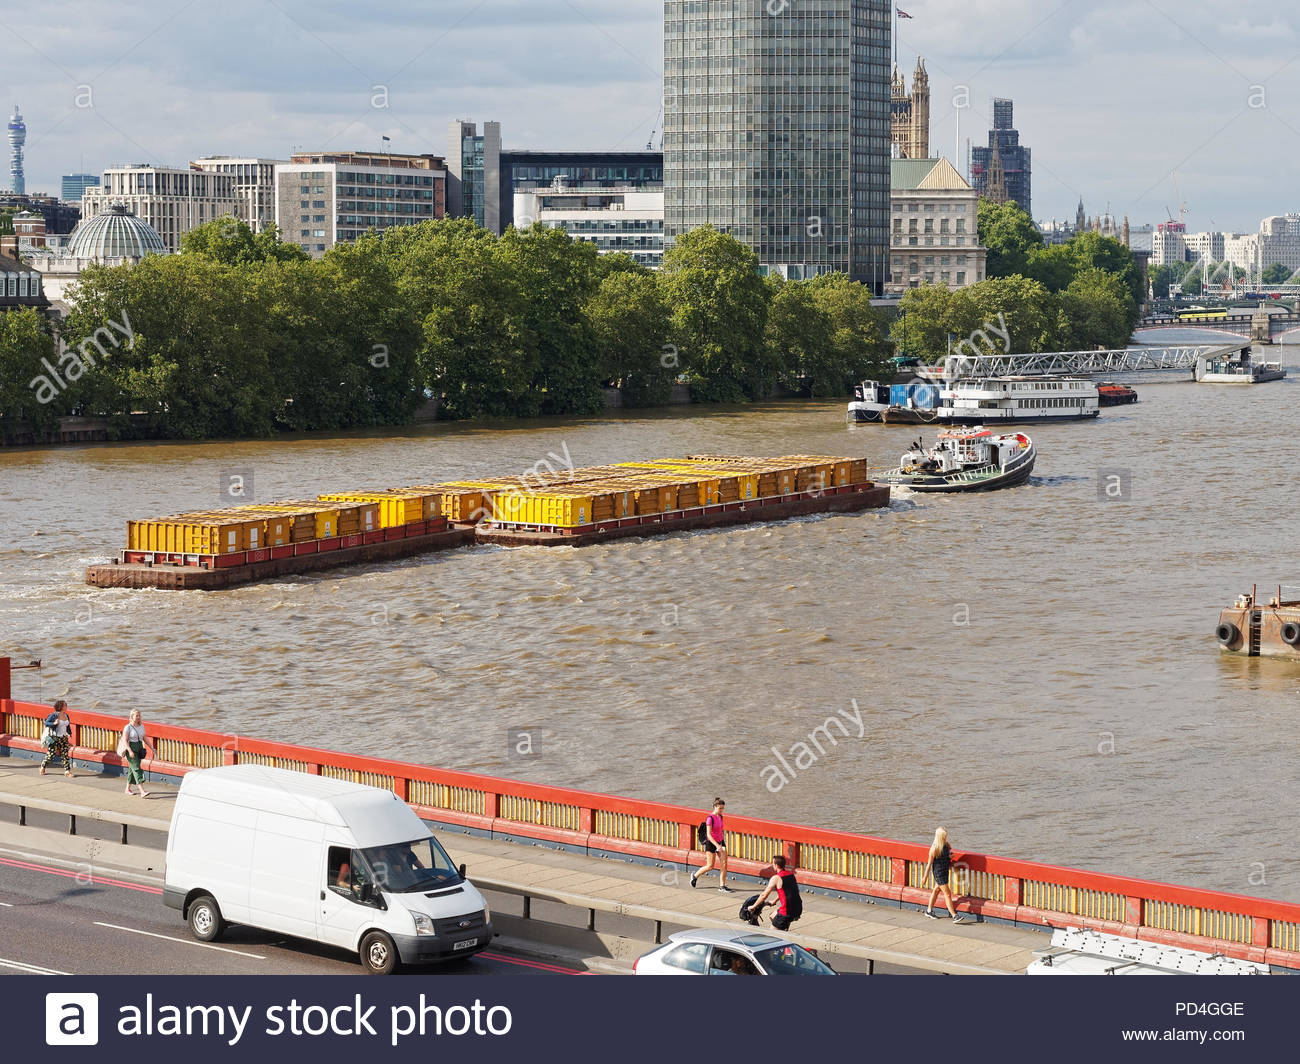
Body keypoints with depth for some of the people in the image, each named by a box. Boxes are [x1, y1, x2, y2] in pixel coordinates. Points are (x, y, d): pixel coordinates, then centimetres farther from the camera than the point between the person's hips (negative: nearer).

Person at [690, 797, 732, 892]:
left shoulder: (720, 817, 5)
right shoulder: (710, 818, -19)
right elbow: (709, 835, -22)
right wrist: (717, 845, -30)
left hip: (720, 842, 7)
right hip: (711, 843, -7)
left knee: (724, 863, -2)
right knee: (710, 866, 1)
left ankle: (722, 886, 3)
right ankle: (695, 875, 25)